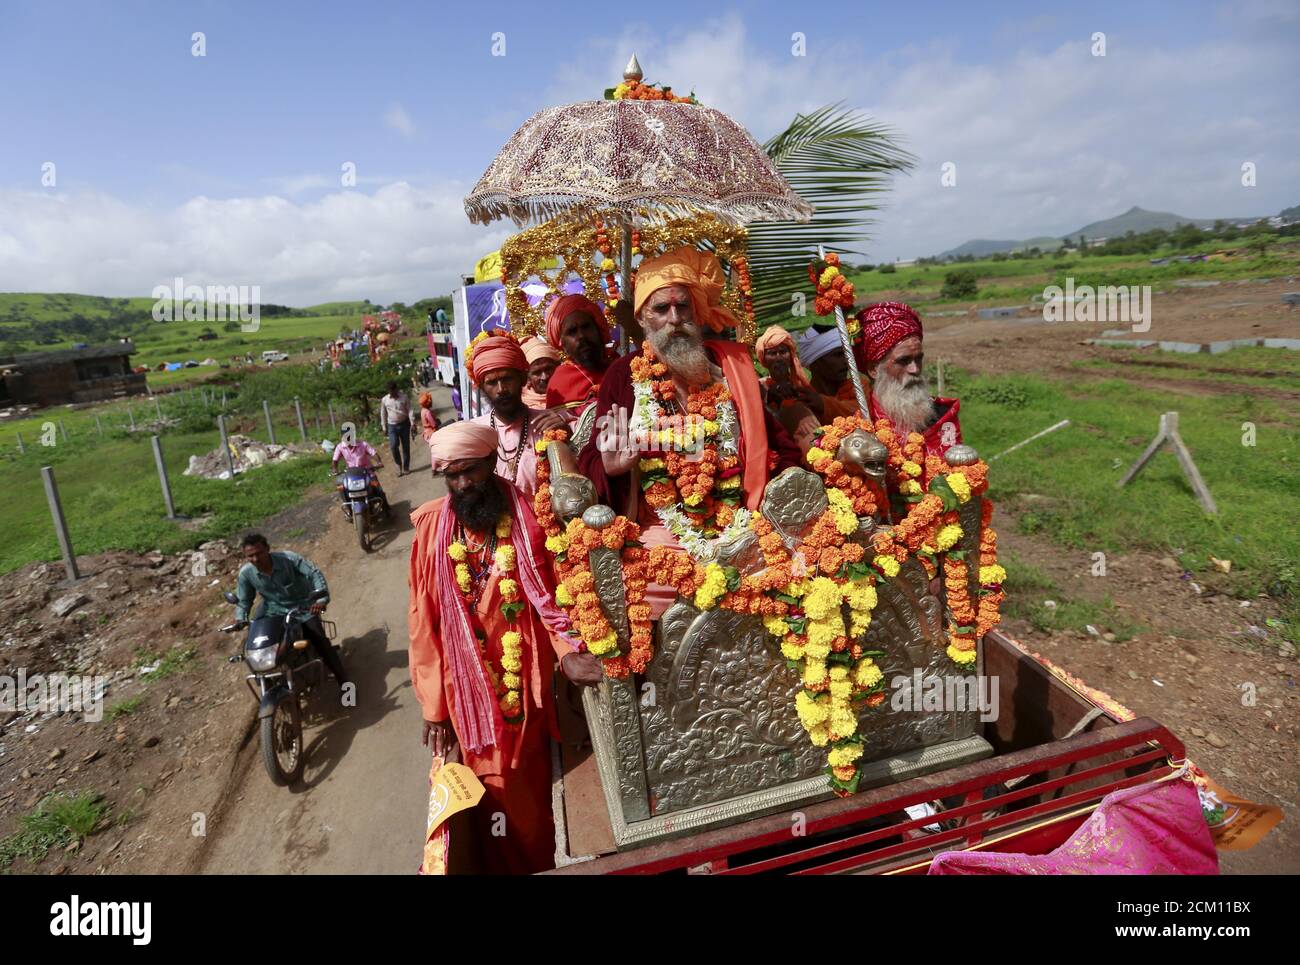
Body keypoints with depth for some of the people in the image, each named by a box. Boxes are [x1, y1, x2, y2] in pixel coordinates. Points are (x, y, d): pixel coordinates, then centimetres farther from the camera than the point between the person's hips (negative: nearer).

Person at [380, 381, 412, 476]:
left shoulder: (404, 397, -3)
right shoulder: (384, 400, 1)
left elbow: (409, 410, -6)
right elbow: (383, 414, 8)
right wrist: (384, 427, 7)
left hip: (404, 424, 0)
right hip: (392, 426, 0)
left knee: (406, 446, 4)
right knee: (394, 445, -15)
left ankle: (406, 467, 15)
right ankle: (398, 464, 4)